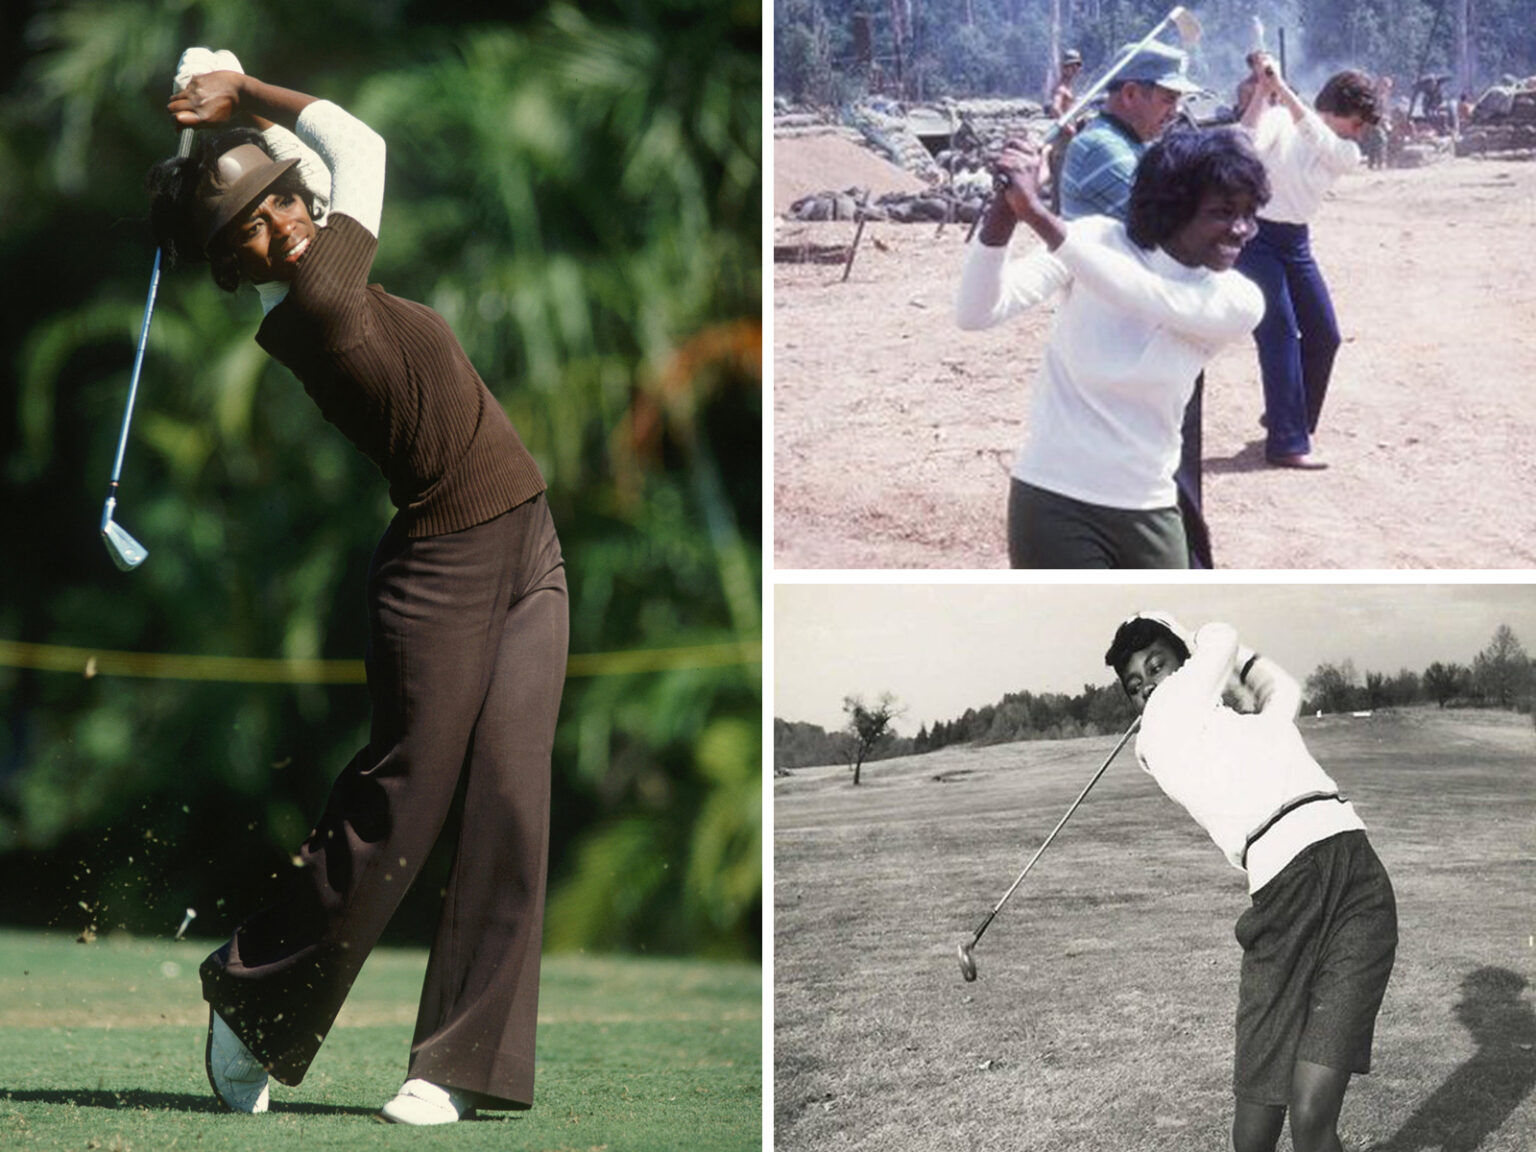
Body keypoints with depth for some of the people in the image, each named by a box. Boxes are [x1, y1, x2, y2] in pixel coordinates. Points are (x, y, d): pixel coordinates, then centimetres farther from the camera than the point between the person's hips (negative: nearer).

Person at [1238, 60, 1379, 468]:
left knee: (1324, 336, 9)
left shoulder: (1347, 154, 1)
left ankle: (1286, 417, 30)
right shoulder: (1278, 120, -9)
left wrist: (1282, 89, -28)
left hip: (1295, 242, 7)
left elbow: (1315, 136, -19)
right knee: (1280, 333, -14)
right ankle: (1286, 443, -13)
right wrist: (1263, 94, -30)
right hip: (1256, 234, -7)